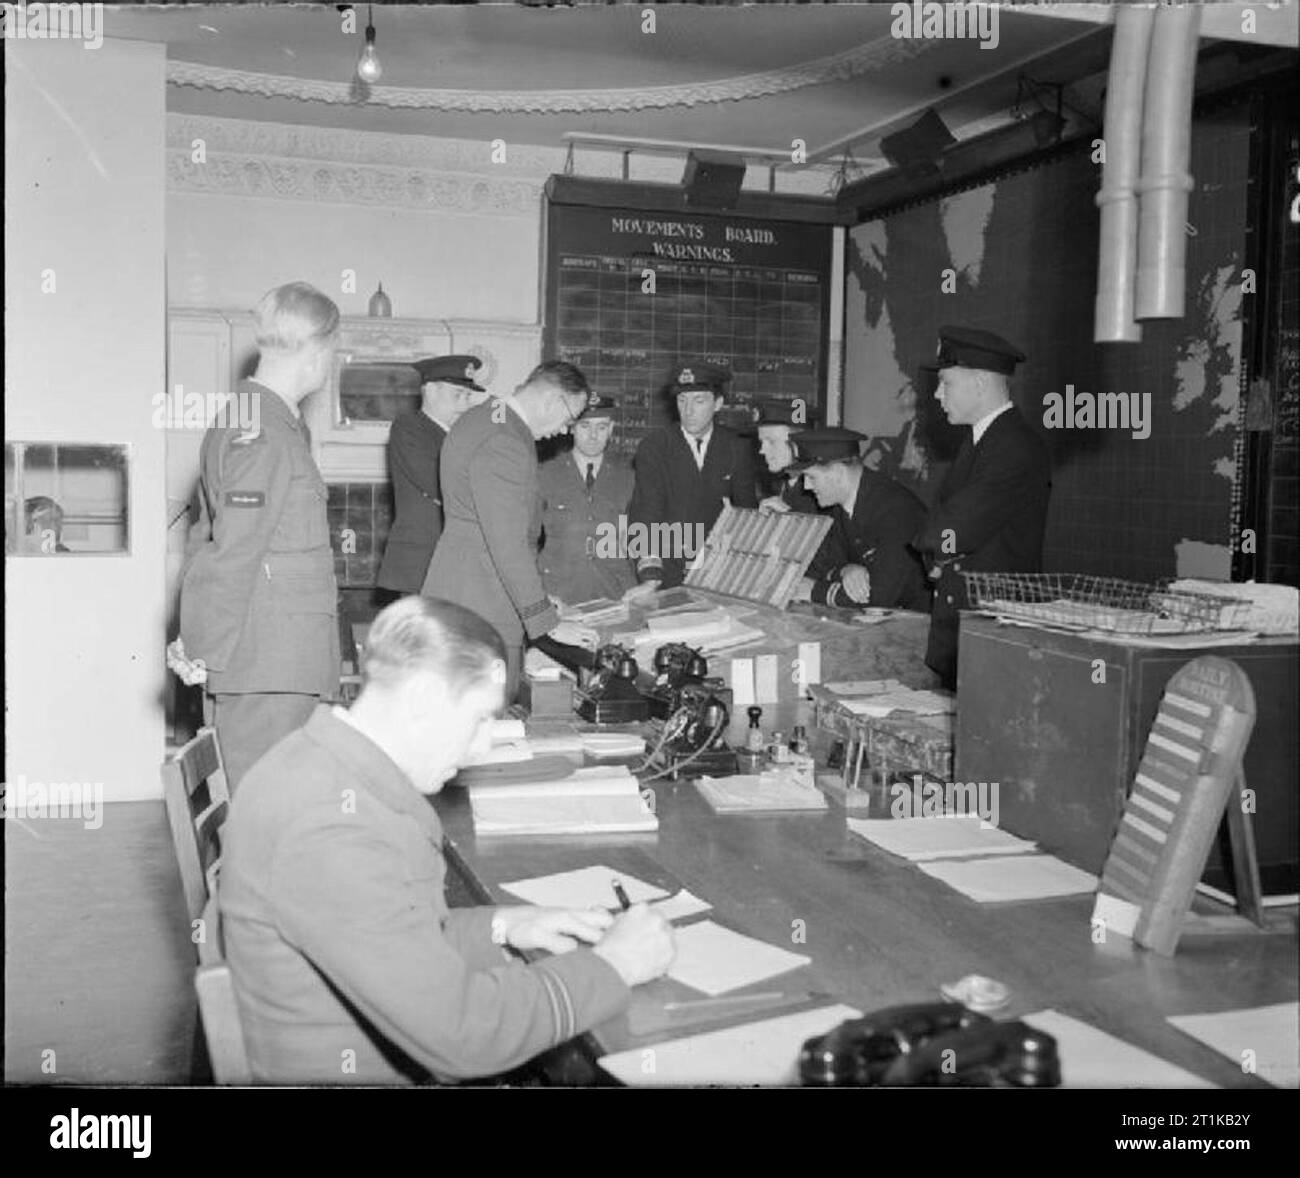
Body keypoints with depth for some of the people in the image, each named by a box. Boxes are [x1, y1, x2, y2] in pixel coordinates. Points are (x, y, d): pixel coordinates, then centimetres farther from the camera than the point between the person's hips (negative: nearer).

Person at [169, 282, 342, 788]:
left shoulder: (250, 418, 16)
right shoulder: (266, 433, -15)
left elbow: (206, 537, 19)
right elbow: (233, 556, -16)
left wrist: (196, 640, 19)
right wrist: (208, 655, -11)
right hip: (268, 670, -10)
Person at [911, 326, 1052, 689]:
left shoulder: (1018, 451, -17)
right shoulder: (977, 439, 15)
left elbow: (948, 533, -19)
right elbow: (941, 531, 17)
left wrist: (927, 546, 0)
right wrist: (937, 555, -1)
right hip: (954, 622, 8)